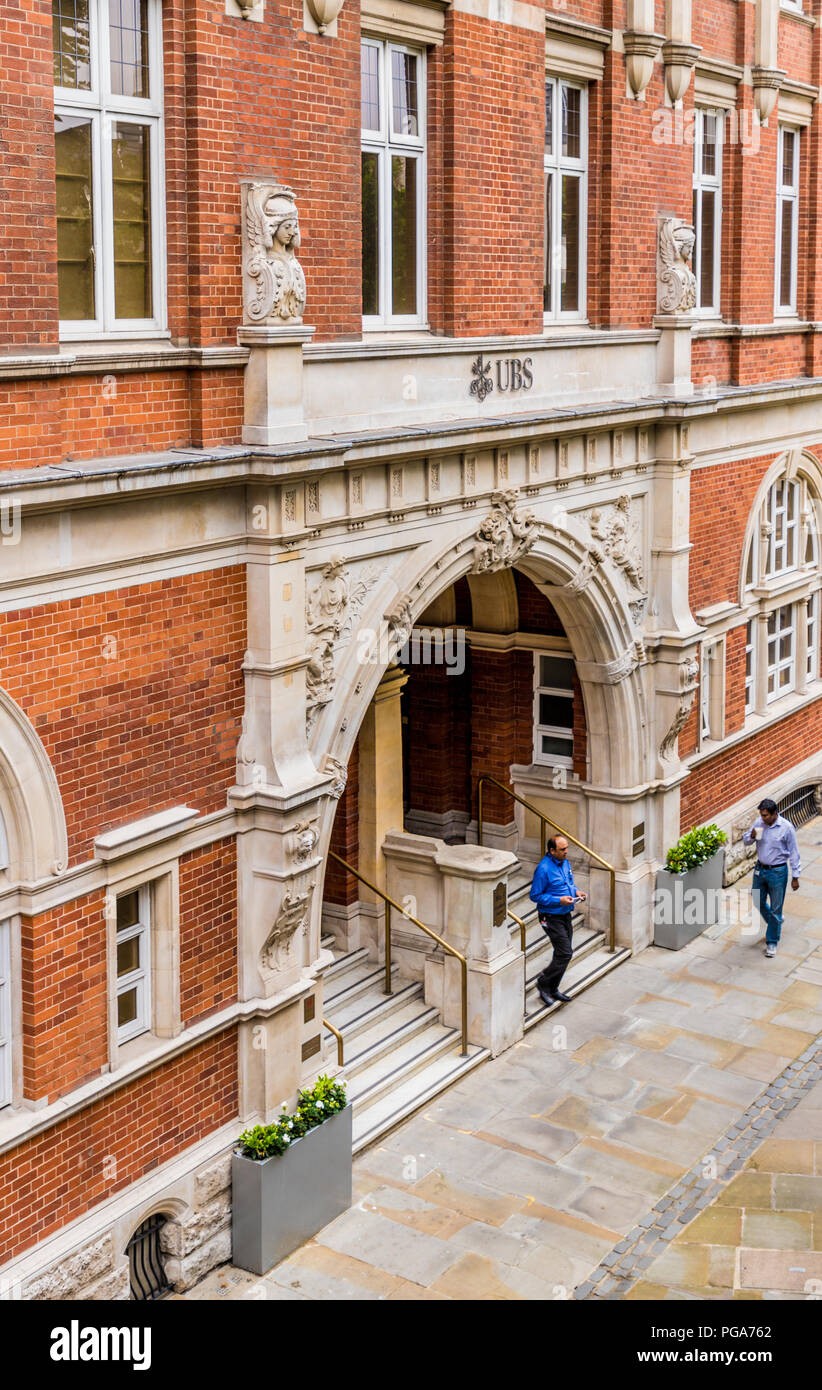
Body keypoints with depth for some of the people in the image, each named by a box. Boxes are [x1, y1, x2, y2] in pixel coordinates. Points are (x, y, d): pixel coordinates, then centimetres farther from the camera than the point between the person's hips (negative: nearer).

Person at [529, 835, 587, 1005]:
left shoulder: (565, 862, 6)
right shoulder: (544, 869, -21)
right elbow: (535, 896, -18)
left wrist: (576, 892, 1)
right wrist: (559, 900, -23)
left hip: (566, 915, 8)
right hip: (552, 918, -8)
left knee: (563, 954, 13)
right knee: (565, 953, -10)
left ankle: (552, 988, 26)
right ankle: (543, 983, 8)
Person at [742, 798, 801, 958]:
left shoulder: (786, 827, -17)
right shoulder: (758, 822, -5)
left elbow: (793, 853, -9)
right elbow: (746, 840, 9)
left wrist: (795, 877, -8)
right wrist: (751, 836, -16)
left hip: (777, 872, -5)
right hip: (760, 869, 5)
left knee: (775, 909, 4)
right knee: (759, 902, 16)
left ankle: (772, 942, 17)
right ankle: (775, 922, 45)